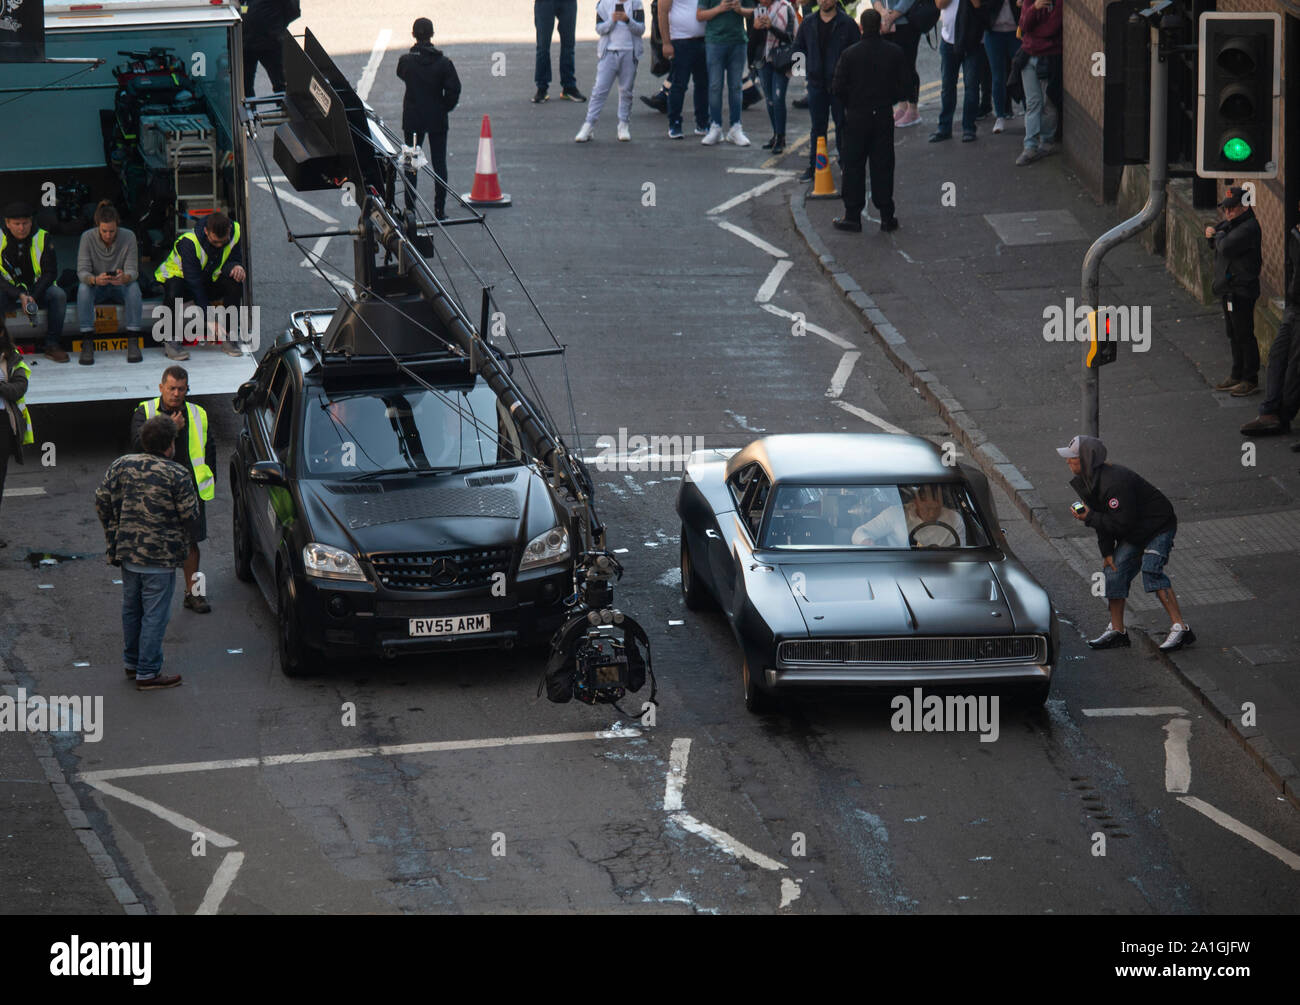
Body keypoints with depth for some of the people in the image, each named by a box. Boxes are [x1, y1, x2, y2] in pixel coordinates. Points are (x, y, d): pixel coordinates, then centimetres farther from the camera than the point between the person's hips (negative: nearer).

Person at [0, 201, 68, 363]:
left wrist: (33, 296, -20)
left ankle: (52, 345, -18)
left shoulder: (42, 238, -6)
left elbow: (50, 272, -5)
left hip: (38, 289, 1)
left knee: (59, 295, -27)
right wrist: (20, 296, -24)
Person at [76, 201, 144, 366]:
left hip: (120, 286, 0)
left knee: (134, 287, -32)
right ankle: (87, 344, -34)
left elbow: (132, 271, -17)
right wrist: (95, 279, -43)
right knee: (83, 288, -32)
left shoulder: (128, 237, -14)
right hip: (97, 289, 0)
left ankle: (133, 343, -32)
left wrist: (124, 278, -42)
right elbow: (82, 271, -19)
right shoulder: (87, 237, -14)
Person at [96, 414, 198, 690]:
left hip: (127, 553, 6)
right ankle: (148, 673, 4)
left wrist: (114, 537, 16)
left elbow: (102, 501, 4)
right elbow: (190, 515, -9)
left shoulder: (121, 466, 0)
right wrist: (182, 544, 11)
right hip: (160, 558, -6)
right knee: (155, 614, 1)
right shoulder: (177, 476, -14)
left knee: (132, 608, 21)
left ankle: (132, 662, 35)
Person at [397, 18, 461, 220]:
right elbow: (454, 90, -13)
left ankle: (410, 209, 10)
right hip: (437, 120, 0)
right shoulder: (443, 63, -12)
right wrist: (444, 107, 3)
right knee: (439, 163, 9)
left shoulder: (406, 61, -10)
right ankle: (440, 209, 8)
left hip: (412, 119, 0)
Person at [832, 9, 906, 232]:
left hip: (856, 116, -2)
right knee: (883, 167, 8)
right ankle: (886, 216, 9)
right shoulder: (895, 53, -4)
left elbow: (838, 88, -9)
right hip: (884, 116, 2)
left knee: (854, 166, 6)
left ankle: (853, 215, 6)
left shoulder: (850, 54, -10)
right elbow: (903, 88, -1)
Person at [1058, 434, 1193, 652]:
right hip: (1133, 534, 10)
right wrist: (1106, 550, -1)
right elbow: (1104, 517, 7)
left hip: (1159, 527, -10)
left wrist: (1089, 518, -25)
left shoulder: (1114, 483, -32)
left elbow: (1123, 523, -30)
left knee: (1151, 570, -23)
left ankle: (1180, 628, -24)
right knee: (1115, 571, 3)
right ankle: (1117, 630, 13)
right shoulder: (1088, 481, -1)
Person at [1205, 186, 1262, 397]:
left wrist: (1219, 236, -9)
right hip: (1228, 288, 10)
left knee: (1244, 335, -4)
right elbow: (1215, 245, 21)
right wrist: (1211, 233, -2)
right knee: (1233, 334, 17)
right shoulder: (1231, 222, 11)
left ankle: (1250, 380, 3)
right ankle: (1237, 375, 28)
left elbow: (1225, 248, -30)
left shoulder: (1248, 228, -20)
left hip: (1242, 290, -10)